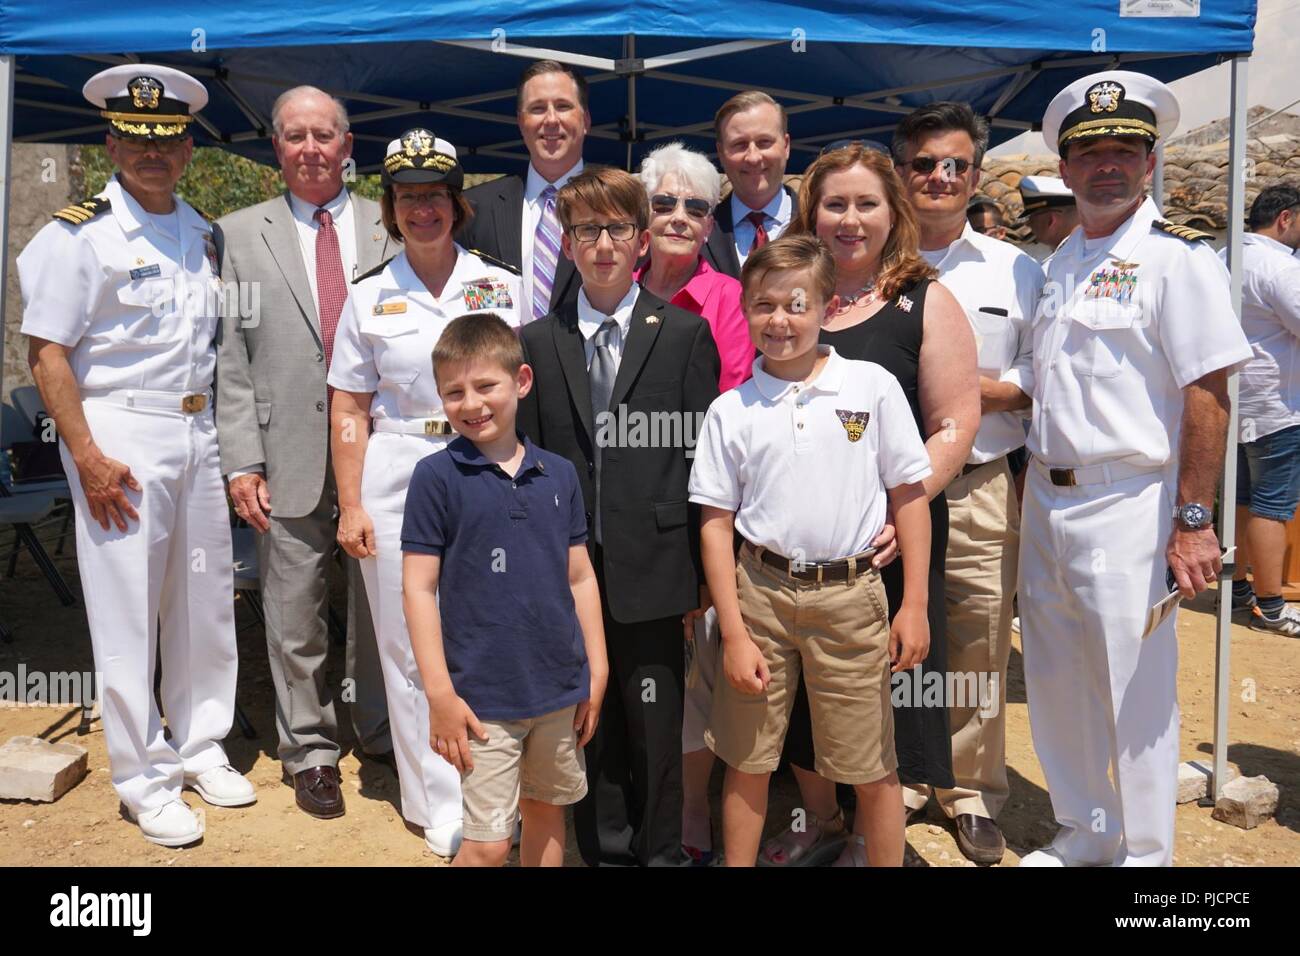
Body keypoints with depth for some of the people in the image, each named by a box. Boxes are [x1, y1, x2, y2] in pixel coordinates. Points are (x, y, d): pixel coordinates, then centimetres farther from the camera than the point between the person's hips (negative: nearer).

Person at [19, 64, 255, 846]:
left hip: (199, 433, 6)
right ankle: (145, 782, 15)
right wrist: (88, 457, -15)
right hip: (120, 435, -6)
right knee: (128, 613, 1)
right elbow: (48, 354, -8)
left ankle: (200, 747, 29)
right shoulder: (80, 233, -6)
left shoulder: (205, 235, 12)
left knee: (207, 602, 12)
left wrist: (231, 443, 11)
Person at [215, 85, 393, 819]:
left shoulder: (391, 228, 6)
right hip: (290, 458, 0)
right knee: (295, 616, 8)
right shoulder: (241, 234, 7)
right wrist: (241, 460, -5)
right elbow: (231, 358, 2)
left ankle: (382, 732, 32)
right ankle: (311, 750, 26)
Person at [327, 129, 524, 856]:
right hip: (396, 478, 1)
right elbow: (350, 411, 5)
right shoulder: (370, 298, 5)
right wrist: (350, 505, -1)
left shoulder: (502, 286, 5)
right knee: (413, 648, 6)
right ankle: (442, 808, 21)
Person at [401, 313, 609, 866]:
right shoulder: (436, 477, -8)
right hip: (484, 696, -4)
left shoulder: (559, 474, 3)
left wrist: (596, 671, 9)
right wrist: (440, 695, -12)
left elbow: (580, 578, 9)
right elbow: (418, 589, -9)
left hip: (560, 687, 4)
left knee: (548, 811, 19)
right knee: (488, 842, 1)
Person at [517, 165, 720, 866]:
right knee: (587, 727, 14)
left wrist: (706, 569, -3)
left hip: (651, 570, -2)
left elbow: (702, 456, -1)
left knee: (655, 728, 9)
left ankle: (660, 851, 30)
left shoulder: (686, 335, 1)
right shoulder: (537, 343, 7)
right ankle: (604, 850, 33)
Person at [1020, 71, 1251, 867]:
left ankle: (1145, 853, 23)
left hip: (1127, 506, -7)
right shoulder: (1063, 260, 12)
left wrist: (1193, 522, -18)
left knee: (1137, 691, 3)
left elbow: (1207, 396, -15)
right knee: (1056, 681, 16)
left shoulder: (1177, 256, -9)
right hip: (1047, 496, 8)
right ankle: (1085, 833, 35)